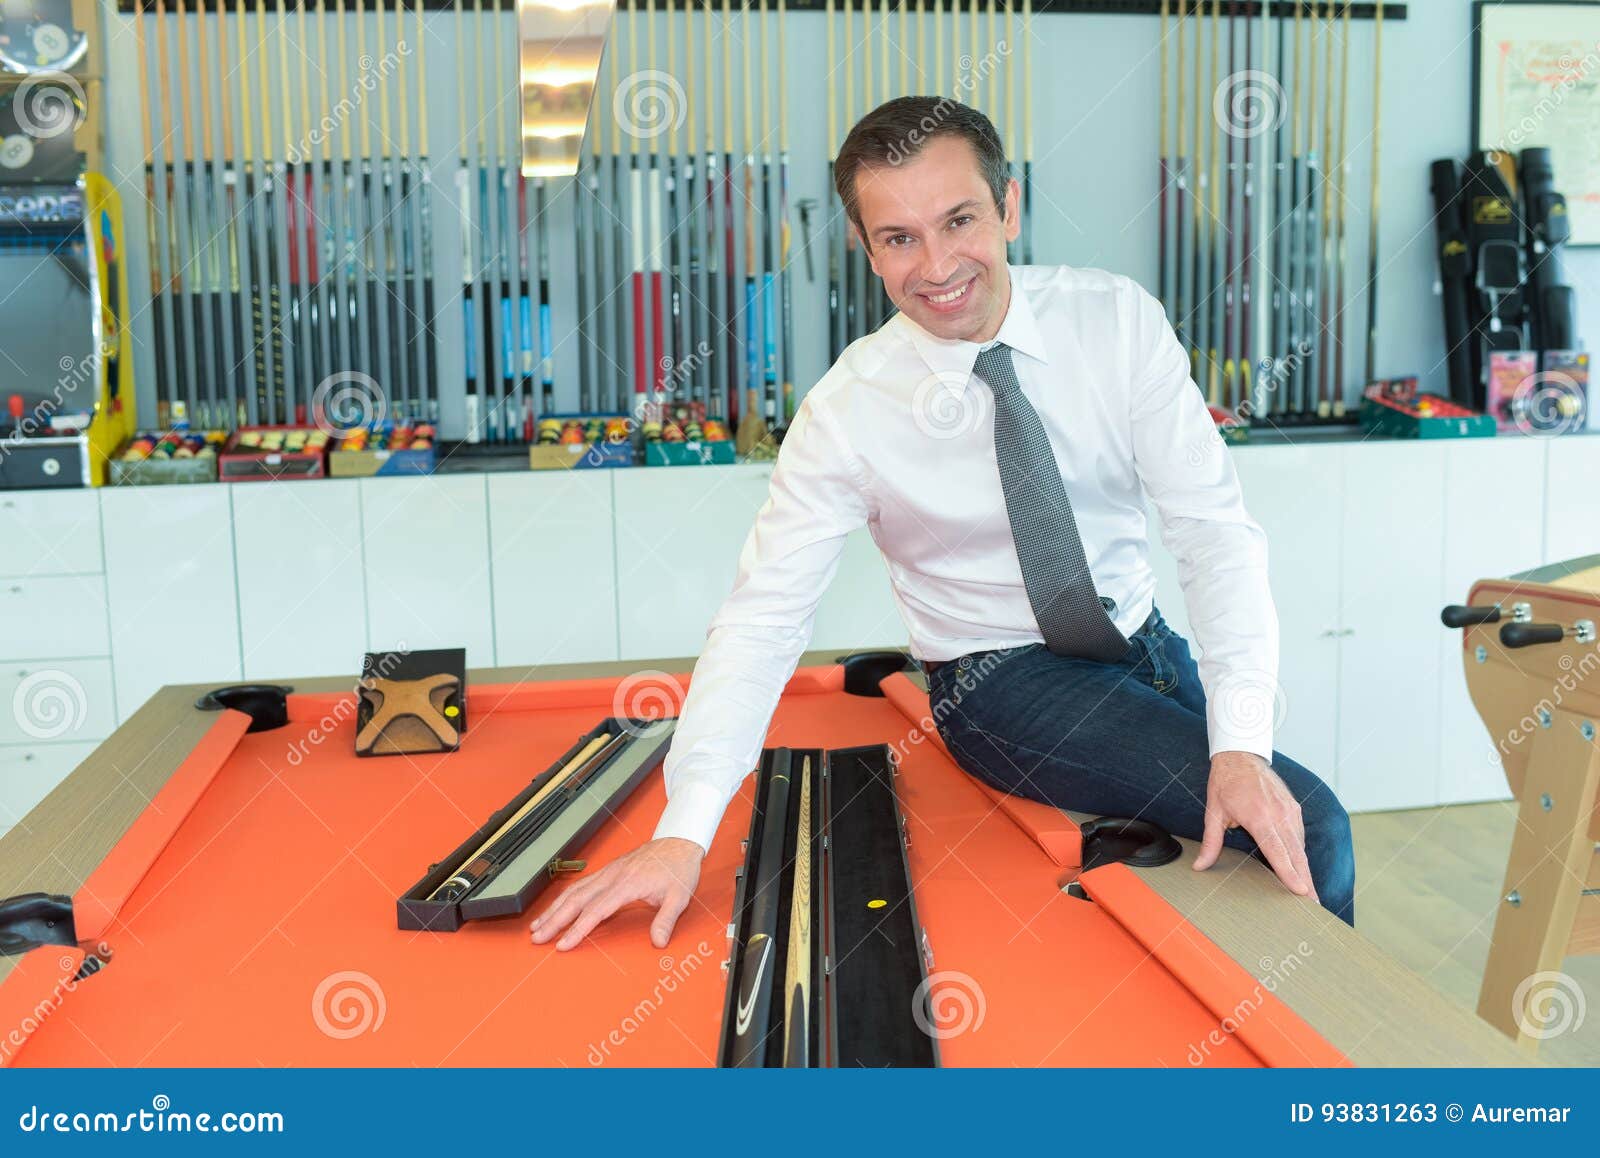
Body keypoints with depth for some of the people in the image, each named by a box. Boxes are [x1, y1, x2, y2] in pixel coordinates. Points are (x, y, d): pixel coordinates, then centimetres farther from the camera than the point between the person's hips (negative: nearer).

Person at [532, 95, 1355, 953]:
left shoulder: (1117, 320, -10)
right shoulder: (850, 411, -15)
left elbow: (1212, 524, -15)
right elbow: (762, 615, -17)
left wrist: (1241, 742, -28)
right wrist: (684, 832, -29)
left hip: (1147, 645, 4)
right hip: (1004, 682, -4)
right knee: (1311, 820, -19)